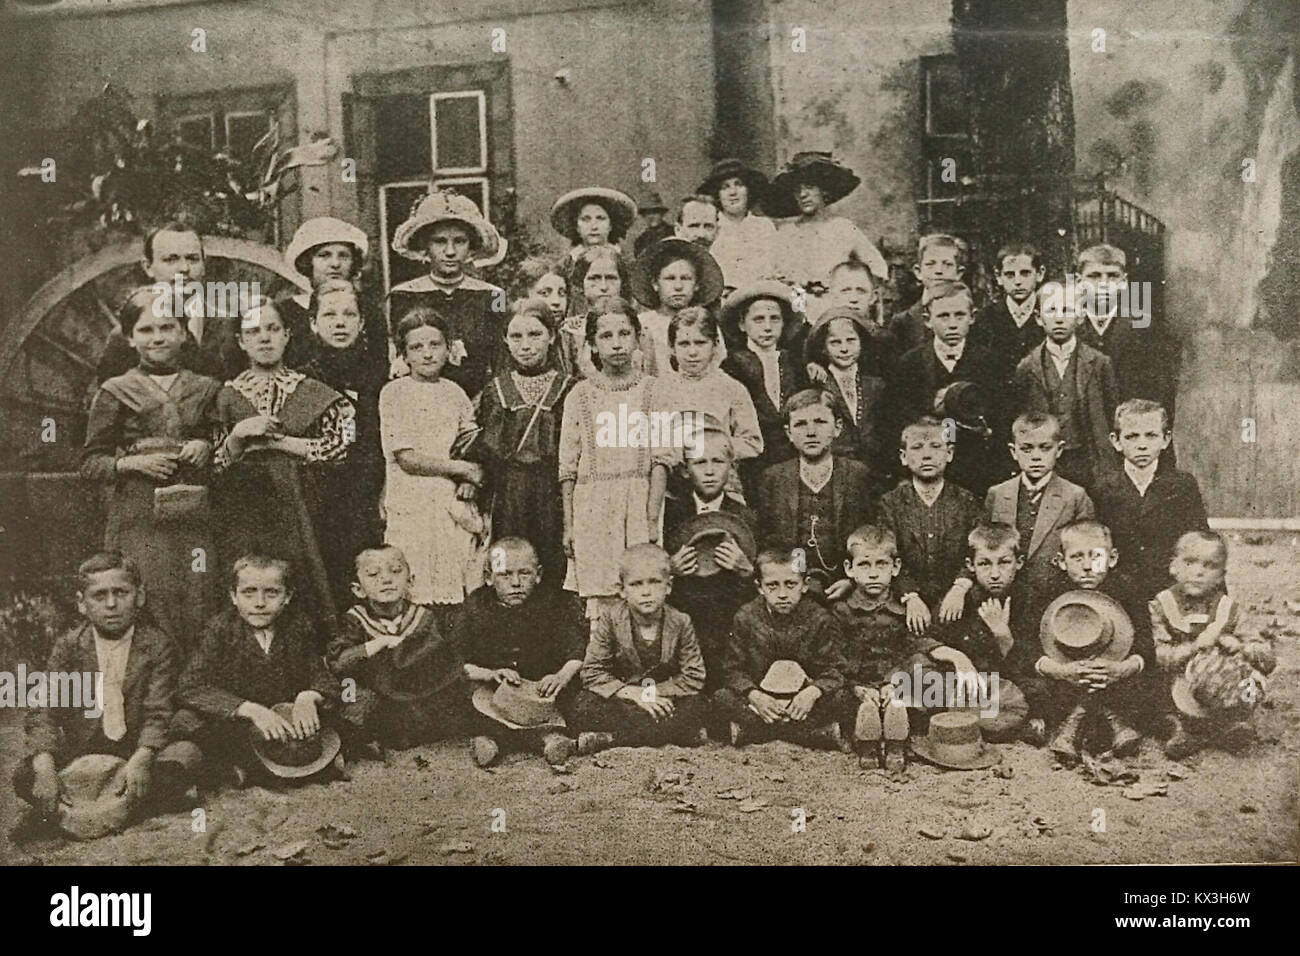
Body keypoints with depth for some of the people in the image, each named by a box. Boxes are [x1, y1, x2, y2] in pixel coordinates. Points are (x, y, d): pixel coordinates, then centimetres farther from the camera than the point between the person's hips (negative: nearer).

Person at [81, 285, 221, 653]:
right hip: (139, 519, -2)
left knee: (200, 607, -3)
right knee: (147, 613, -8)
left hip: (195, 516, 2)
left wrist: (207, 447, 0)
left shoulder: (205, 389, 12)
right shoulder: (115, 392, 6)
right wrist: (133, 462, -12)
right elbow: (90, 463, 5)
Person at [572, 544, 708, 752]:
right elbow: (592, 673, -12)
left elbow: (694, 677, -8)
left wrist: (652, 693, -17)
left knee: (694, 708, -30)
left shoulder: (680, 623, -9)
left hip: (664, 701, 1)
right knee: (585, 707, -29)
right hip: (622, 699, -1)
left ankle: (610, 739, -27)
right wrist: (634, 694, -22)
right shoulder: (610, 619, -10)